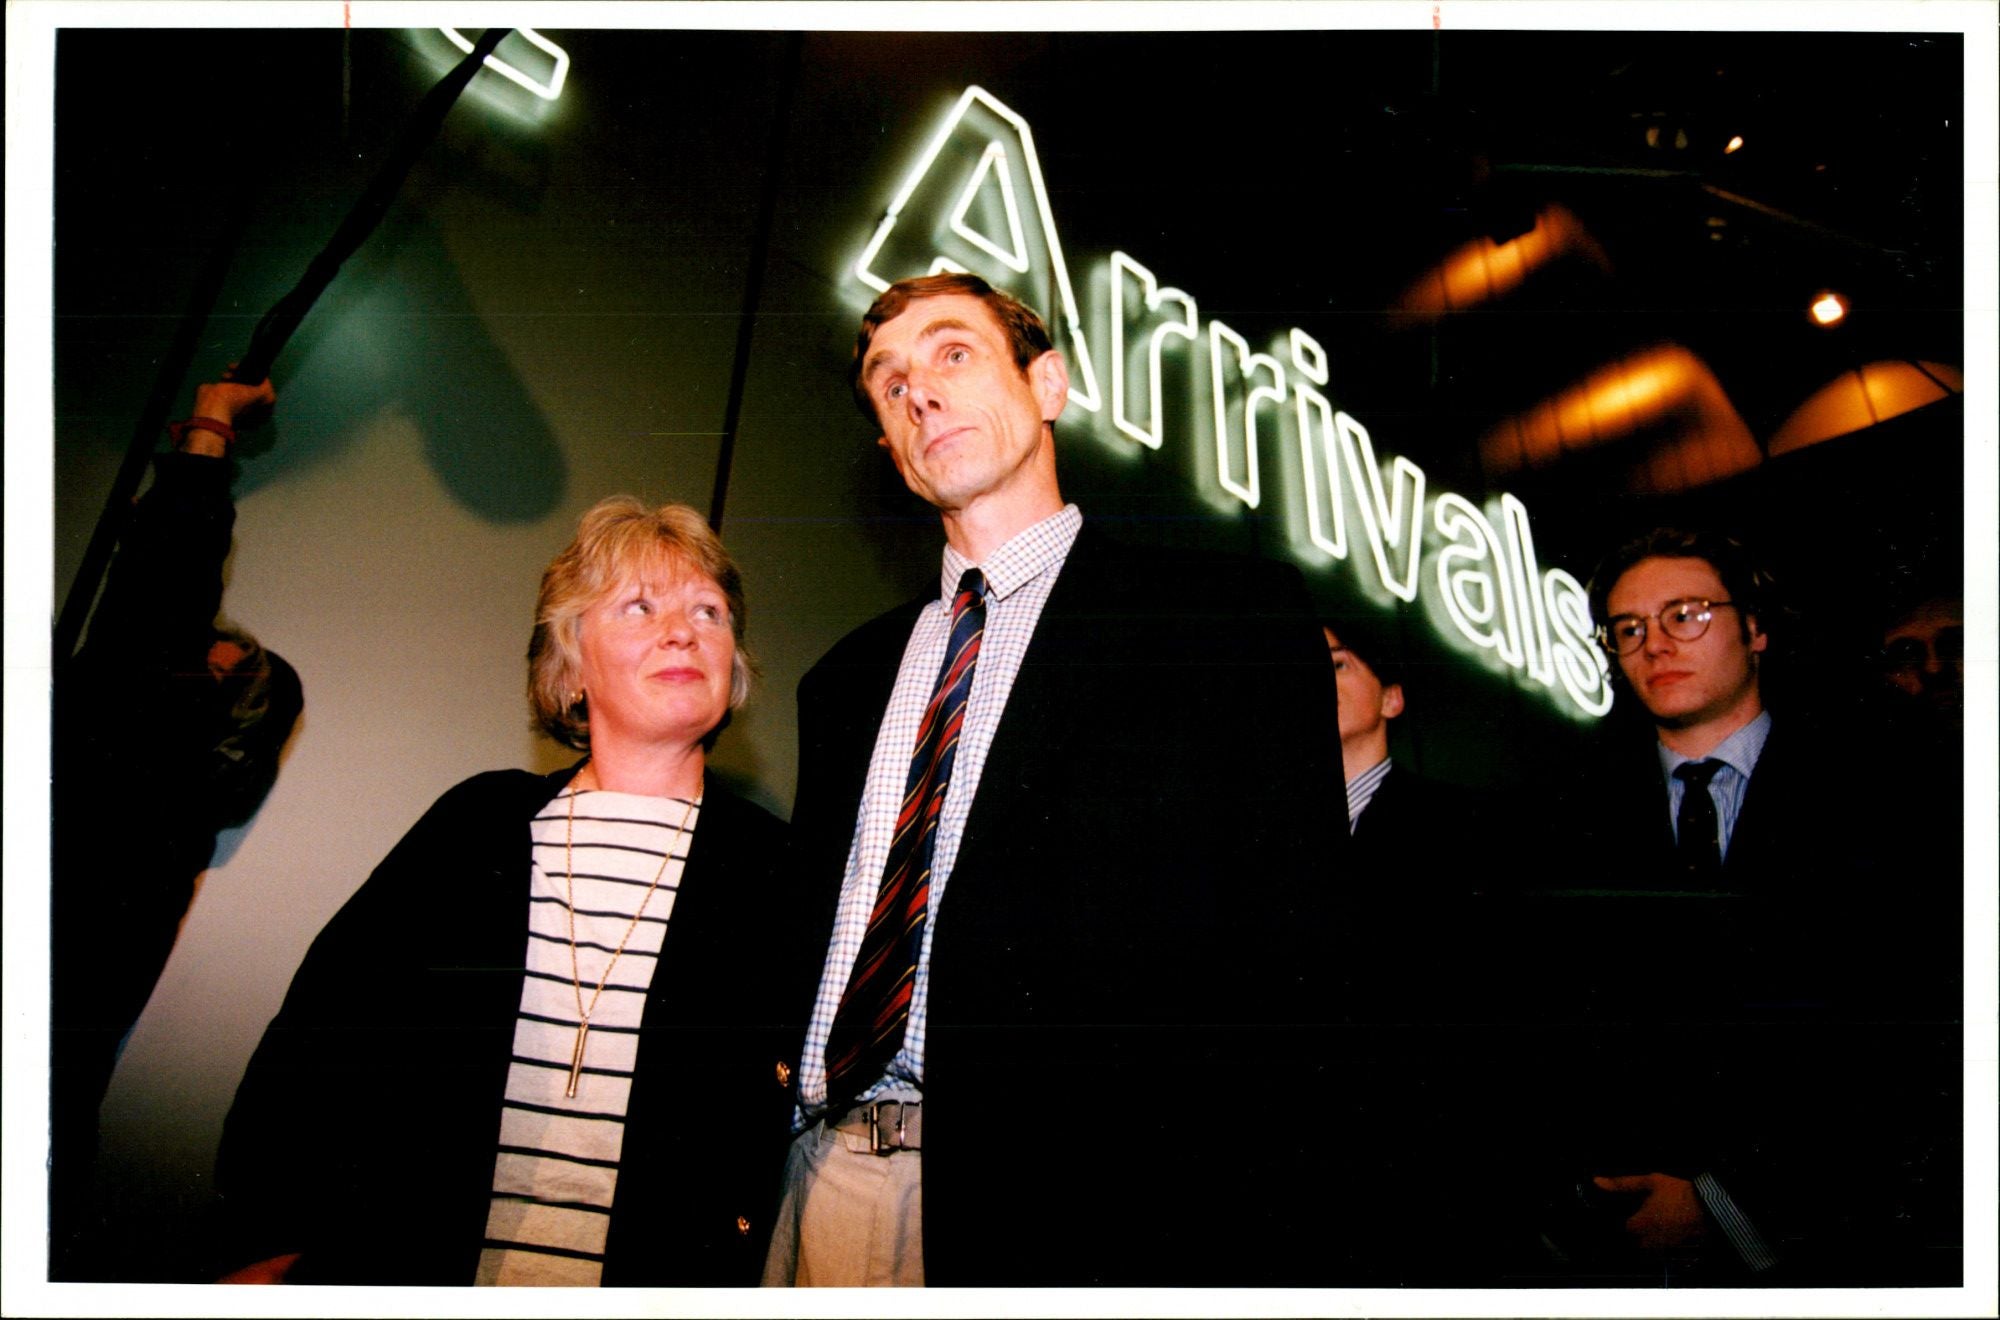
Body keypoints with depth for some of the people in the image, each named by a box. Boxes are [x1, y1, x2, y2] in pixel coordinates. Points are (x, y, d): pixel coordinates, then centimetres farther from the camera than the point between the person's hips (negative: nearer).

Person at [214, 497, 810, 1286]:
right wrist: (268, 1244, -3)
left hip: (654, 1284, -1)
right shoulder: (482, 820, 7)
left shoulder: (769, 867, 3)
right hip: (417, 1275, 2)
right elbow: (327, 1027, 5)